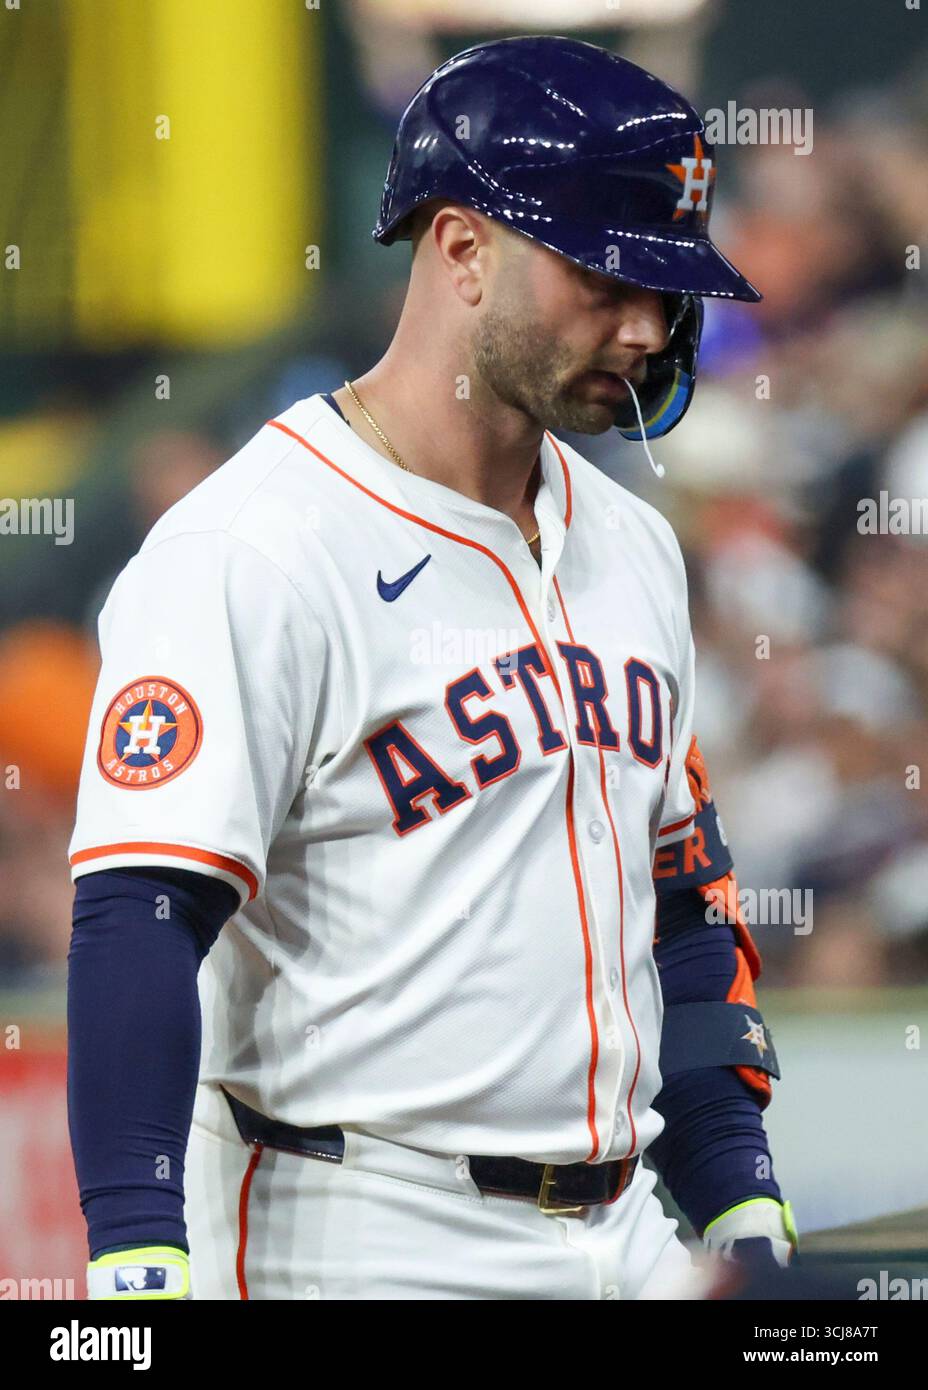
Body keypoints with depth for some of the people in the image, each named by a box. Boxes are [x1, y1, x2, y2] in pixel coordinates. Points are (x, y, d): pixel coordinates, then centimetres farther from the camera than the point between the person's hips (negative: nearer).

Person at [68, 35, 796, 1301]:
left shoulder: (632, 552, 15)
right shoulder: (250, 555, -12)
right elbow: (140, 913, -19)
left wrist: (743, 1202, 19)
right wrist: (138, 1260, -28)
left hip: (616, 1235, 7)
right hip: (356, 1245, -7)